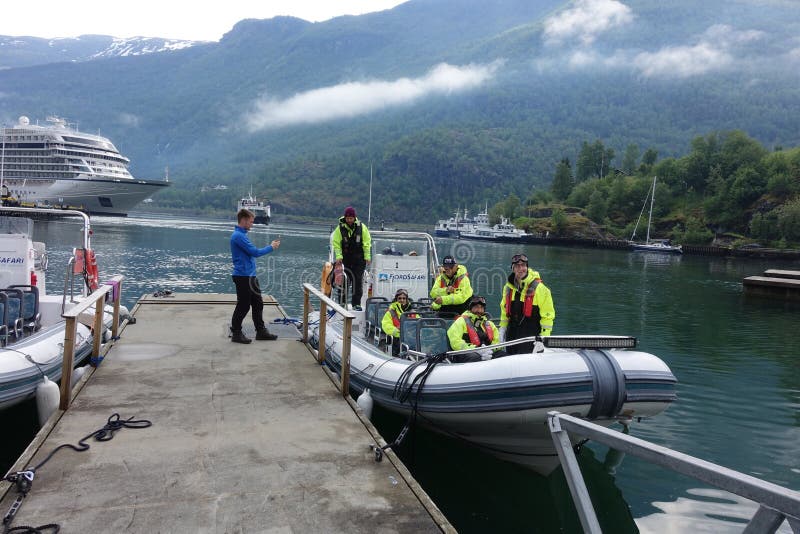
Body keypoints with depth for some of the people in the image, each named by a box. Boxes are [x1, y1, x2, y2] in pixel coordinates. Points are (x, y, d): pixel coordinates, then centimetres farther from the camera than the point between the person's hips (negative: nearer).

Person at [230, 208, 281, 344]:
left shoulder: (241, 235, 15)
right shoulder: (238, 236, -18)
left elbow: (252, 252, 18)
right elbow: (255, 252, -19)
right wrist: (271, 247, -7)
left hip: (250, 276, 10)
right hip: (243, 277, -10)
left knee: (258, 303, 13)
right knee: (243, 306, -1)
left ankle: (261, 331, 21)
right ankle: (236, 333, 11)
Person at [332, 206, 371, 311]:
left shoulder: (361, 227, -3)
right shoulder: (340, 228, -3)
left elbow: (367, 243, 1)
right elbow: (336, 243, -1)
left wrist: (367, 257, -2)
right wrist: (338, 256, -11)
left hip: (359, 259, 0)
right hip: (345, 258, 0)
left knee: (358, 281, -2)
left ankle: (356, 303, 4)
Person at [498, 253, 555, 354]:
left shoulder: (539, 288, -9)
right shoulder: (508, 287, 10)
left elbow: (547, 314, -9)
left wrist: (544, 337, -12)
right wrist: (502, 328, 16)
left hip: (531, 334, -6)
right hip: (512, 332, 6)